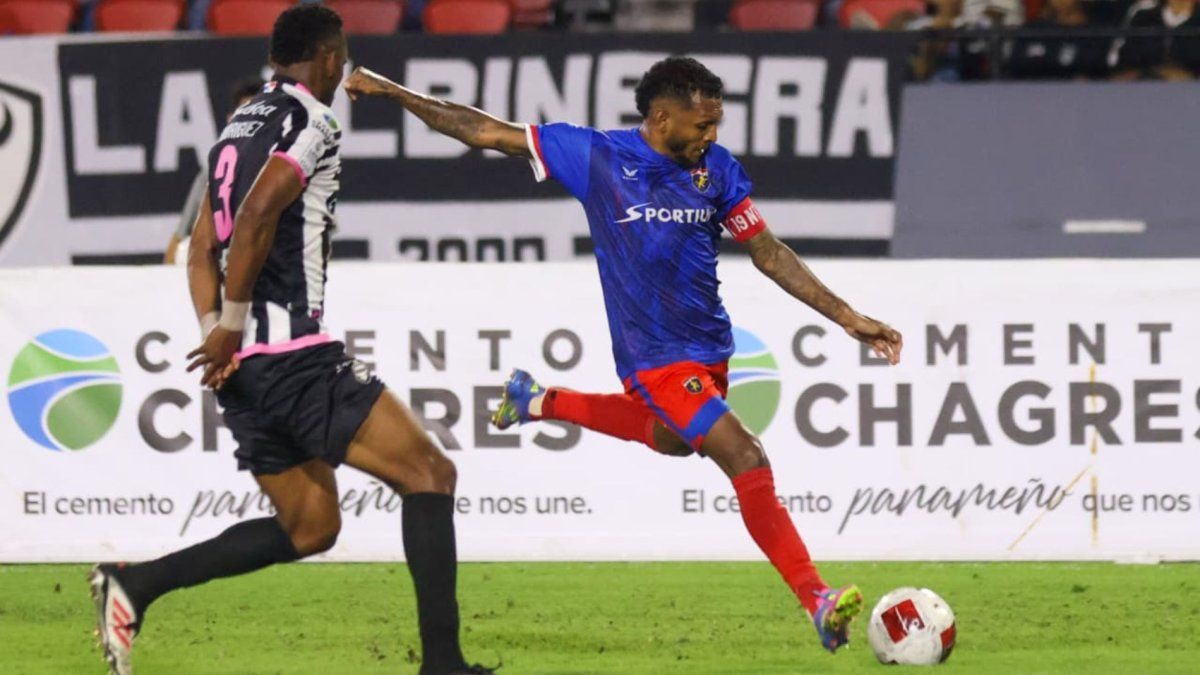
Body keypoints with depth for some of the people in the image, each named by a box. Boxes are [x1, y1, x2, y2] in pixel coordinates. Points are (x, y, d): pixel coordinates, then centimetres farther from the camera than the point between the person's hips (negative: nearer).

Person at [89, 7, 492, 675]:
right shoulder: (312, 122, -8)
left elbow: (203, 248, 18)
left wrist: (216, 332, 8)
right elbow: (256, 215, -22)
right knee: (429, 472, -5)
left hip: (242, 365, 9)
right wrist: (233, 325, -16)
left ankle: (136, 584, 6)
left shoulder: (240, 125, 20)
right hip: (294, 354, -9)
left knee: (311, 528, 16)